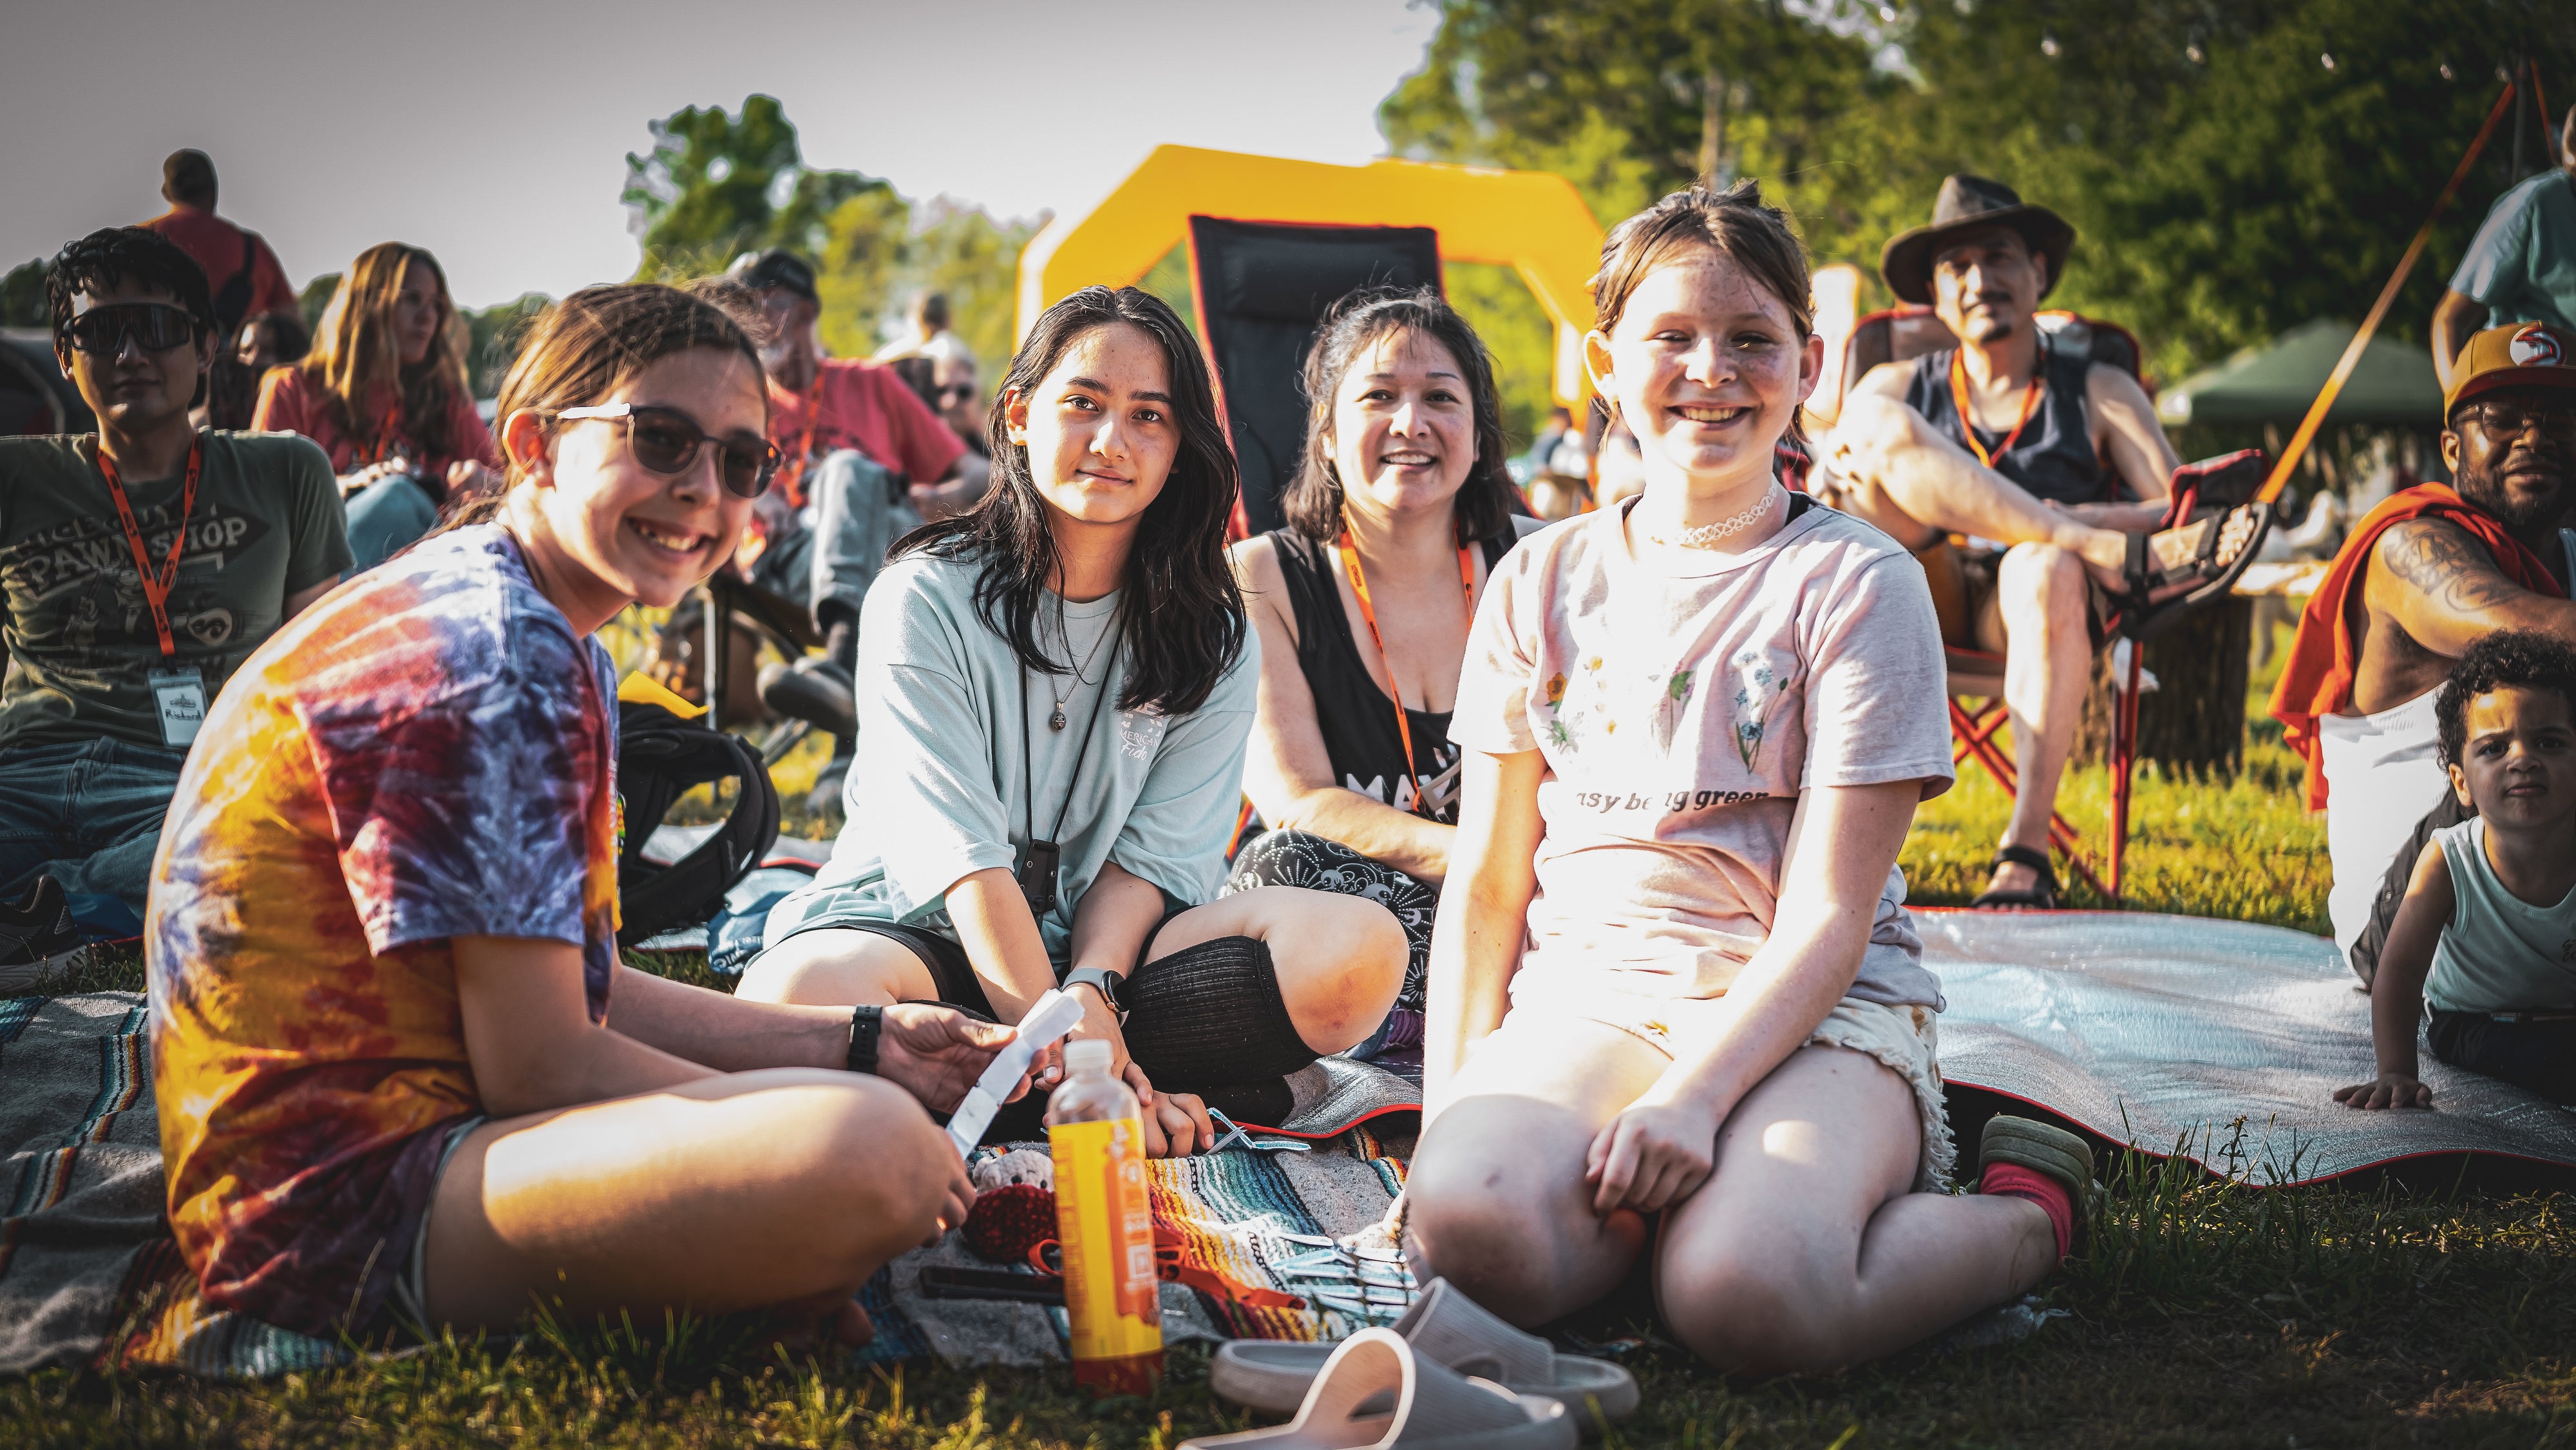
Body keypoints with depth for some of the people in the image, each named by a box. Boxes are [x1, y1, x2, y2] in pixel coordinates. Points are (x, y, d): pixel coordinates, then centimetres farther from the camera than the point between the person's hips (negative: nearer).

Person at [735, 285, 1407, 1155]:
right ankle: (1161, 1088, -26)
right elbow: (958, 847, -17)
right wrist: (1050, 1031, -28)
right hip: (921, 932, -2)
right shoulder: (925, 599, -7)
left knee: (1359, 949, -22)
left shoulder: (1213, 640, 4)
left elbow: (1153, 852, -4)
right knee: (802, 995, -38)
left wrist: (1091, 992, -25)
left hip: (1105, 944, 3)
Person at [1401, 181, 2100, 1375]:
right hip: (1586, 996, 2)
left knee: (1743, 1298, -34)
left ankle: (2024, 1210, -4)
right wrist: (1448, 1112, -1)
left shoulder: (1857, 585, 1)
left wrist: (1695, 1097, -22)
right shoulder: (1542, 581, 13)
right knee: (1467, 1224, -34)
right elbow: (1487, 878, 13)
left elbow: (1830, 916, -6)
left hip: (1811, 1011, -2)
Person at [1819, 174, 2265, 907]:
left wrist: (2071, 519, -12)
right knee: (1878, 428, -21)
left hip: (2031, 620, -1)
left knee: (2046, 567, -39)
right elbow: (1818, 502, 13)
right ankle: (2109, 556, -29)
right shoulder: (1897, 388, 25)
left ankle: (2027, 852, -43)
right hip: (1926, 604, 1)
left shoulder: (2099, 393, 20)